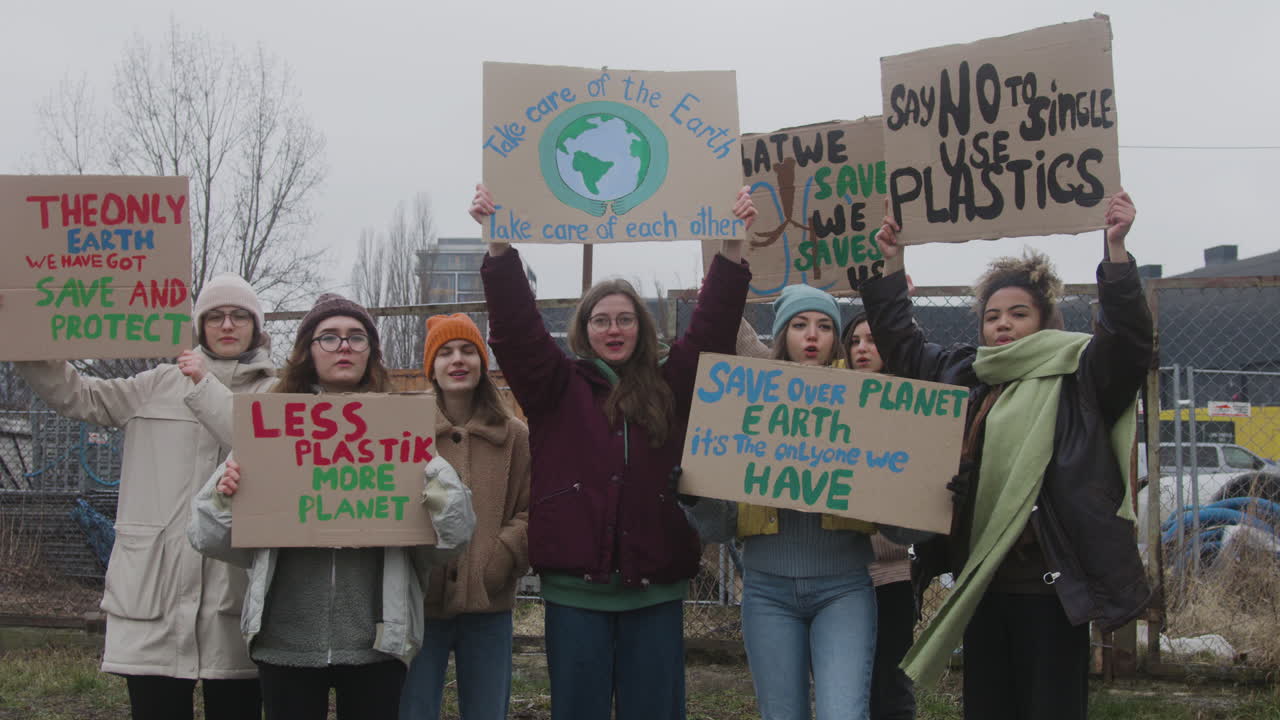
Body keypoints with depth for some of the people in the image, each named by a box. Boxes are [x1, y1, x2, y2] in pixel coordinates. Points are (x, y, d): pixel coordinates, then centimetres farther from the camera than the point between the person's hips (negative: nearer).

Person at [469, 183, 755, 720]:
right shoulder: (557, 388, 6)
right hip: (574, 585, -1)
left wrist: (732, 247, -7)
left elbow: (712, 326, 2)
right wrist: (499, 245, -15)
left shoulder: (670, 389, 9)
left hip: (655, 587, 1)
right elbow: (516, 327, -5)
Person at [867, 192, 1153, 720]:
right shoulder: (963, 376, 13)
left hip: (1049, 583, -6)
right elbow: (901, 344, 25)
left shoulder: (1075, 374, -2)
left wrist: (1116, 247, -28)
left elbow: (1127, 336, -18)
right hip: (982, 581, 6)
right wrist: (892, 265, 21)